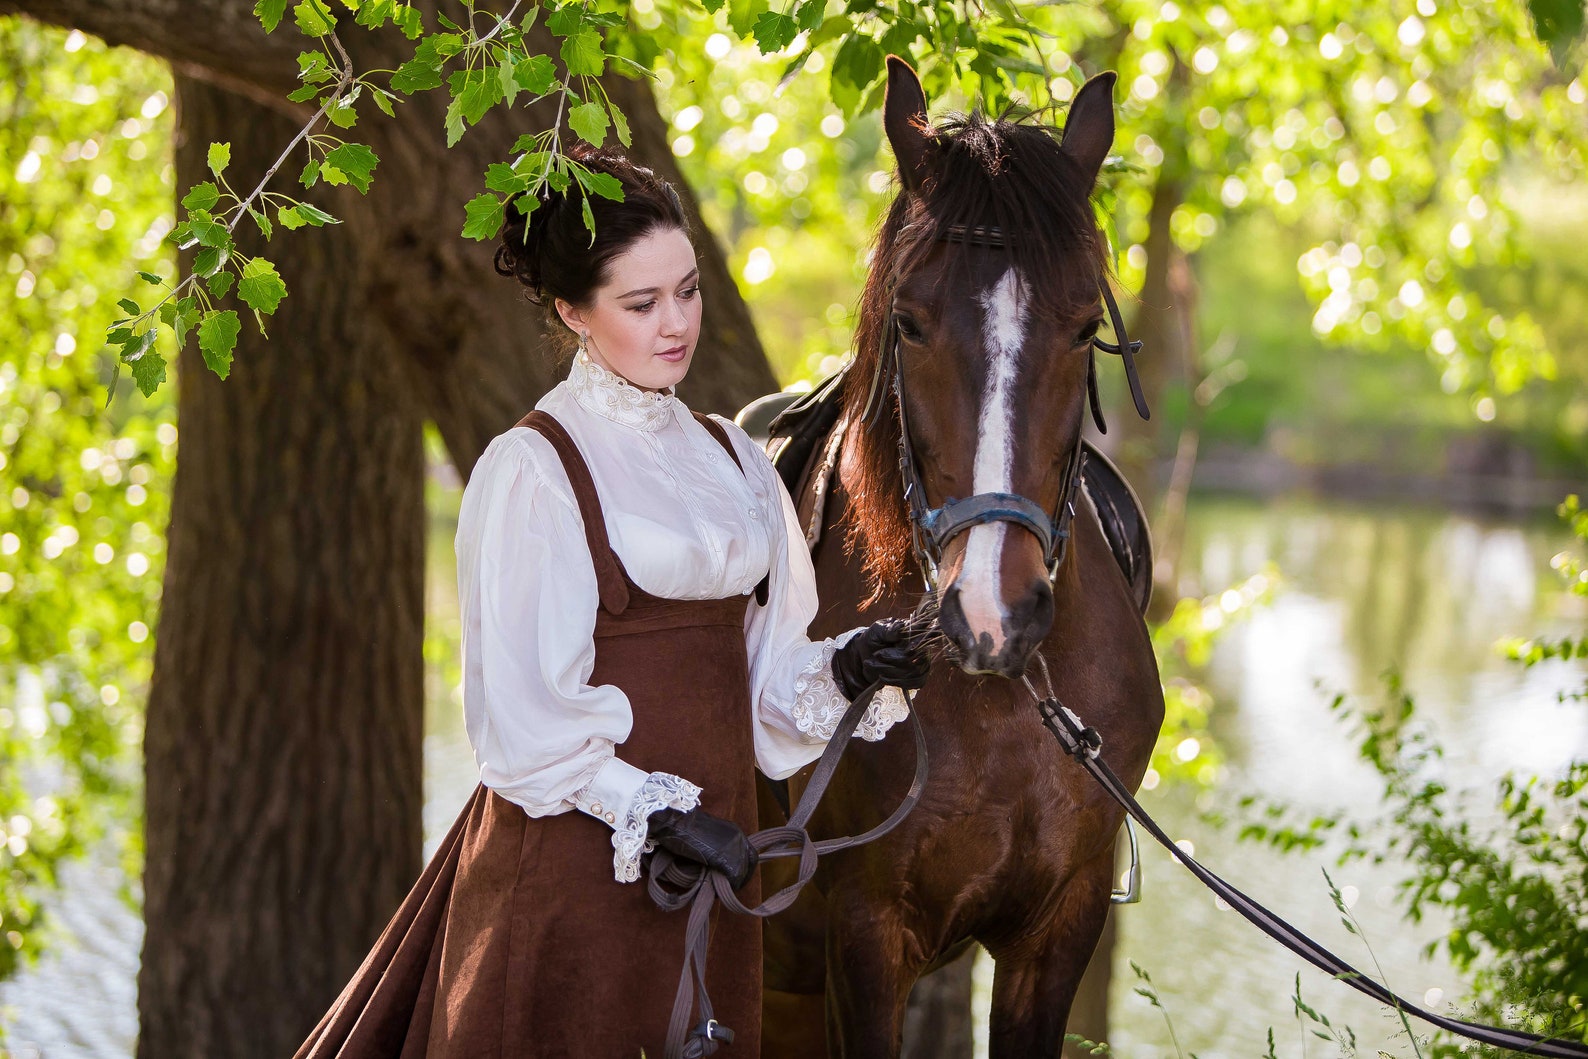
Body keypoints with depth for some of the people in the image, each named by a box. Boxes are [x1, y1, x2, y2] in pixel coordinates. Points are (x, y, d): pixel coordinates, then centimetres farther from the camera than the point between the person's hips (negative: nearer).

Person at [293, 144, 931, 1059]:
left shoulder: (732, 459, 11)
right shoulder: (532, 469, -9)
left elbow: (761, 672, 13)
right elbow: (522, 717, -13)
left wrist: (844, 671, -6)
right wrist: (657, 813, -19)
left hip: (715, 852, 6)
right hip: (579, 857, -6)